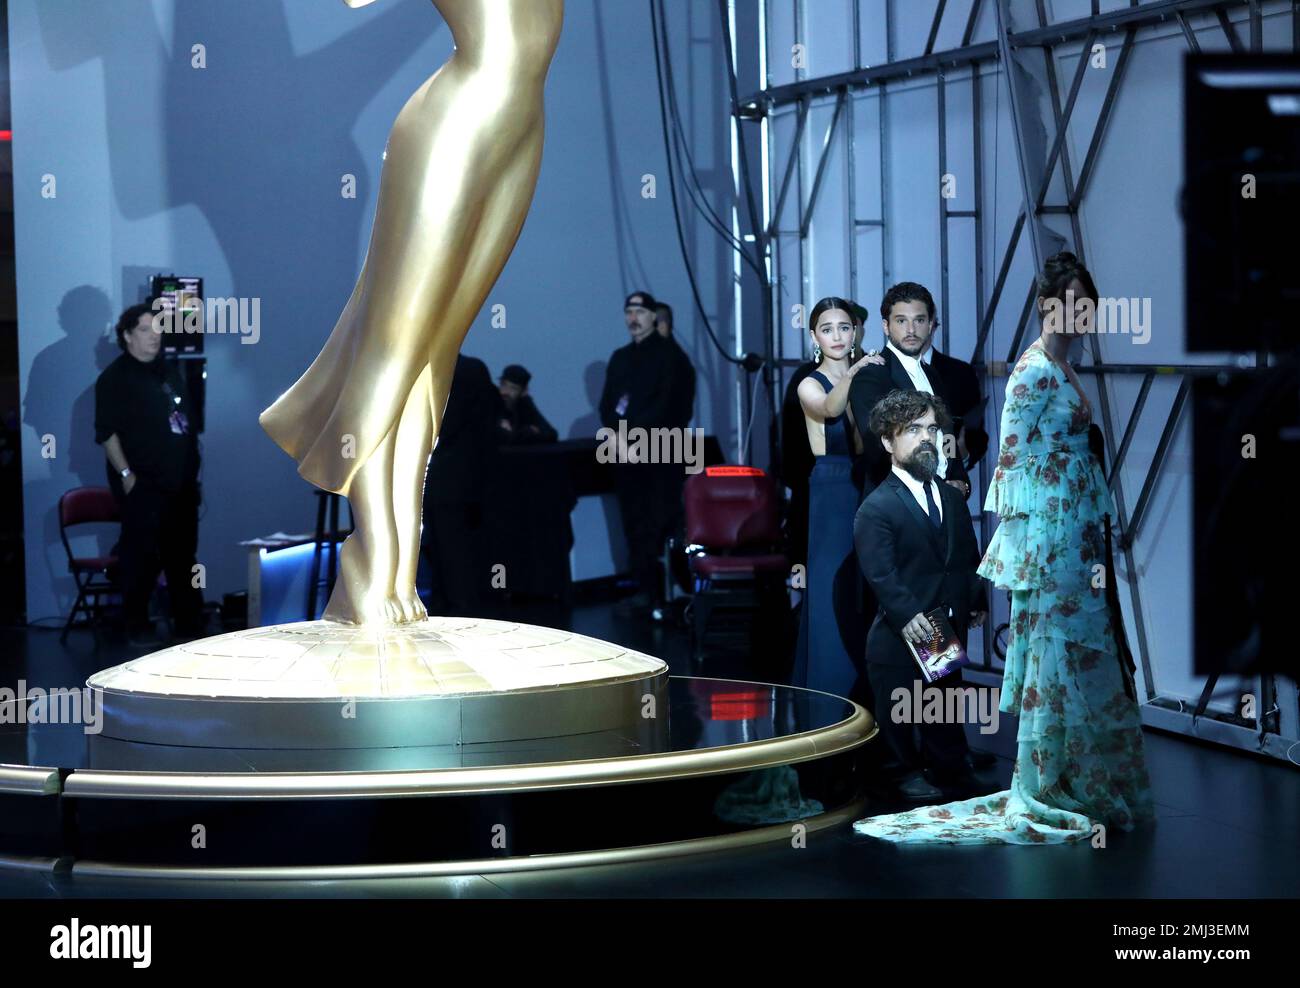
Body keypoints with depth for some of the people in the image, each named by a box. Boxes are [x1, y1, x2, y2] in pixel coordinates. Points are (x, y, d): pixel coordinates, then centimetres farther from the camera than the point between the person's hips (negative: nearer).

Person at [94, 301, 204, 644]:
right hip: (142, 486, -7)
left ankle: (189, 623, 19)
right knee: (141, 556, -3)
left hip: (180, 483, 7)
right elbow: (106, 432, -12)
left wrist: (193, 470, 16)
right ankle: (137, 625, 6)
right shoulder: (115, 378, -6)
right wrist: (126, 474, -18)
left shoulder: (169, 371, 15)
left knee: (183, 554, 12)